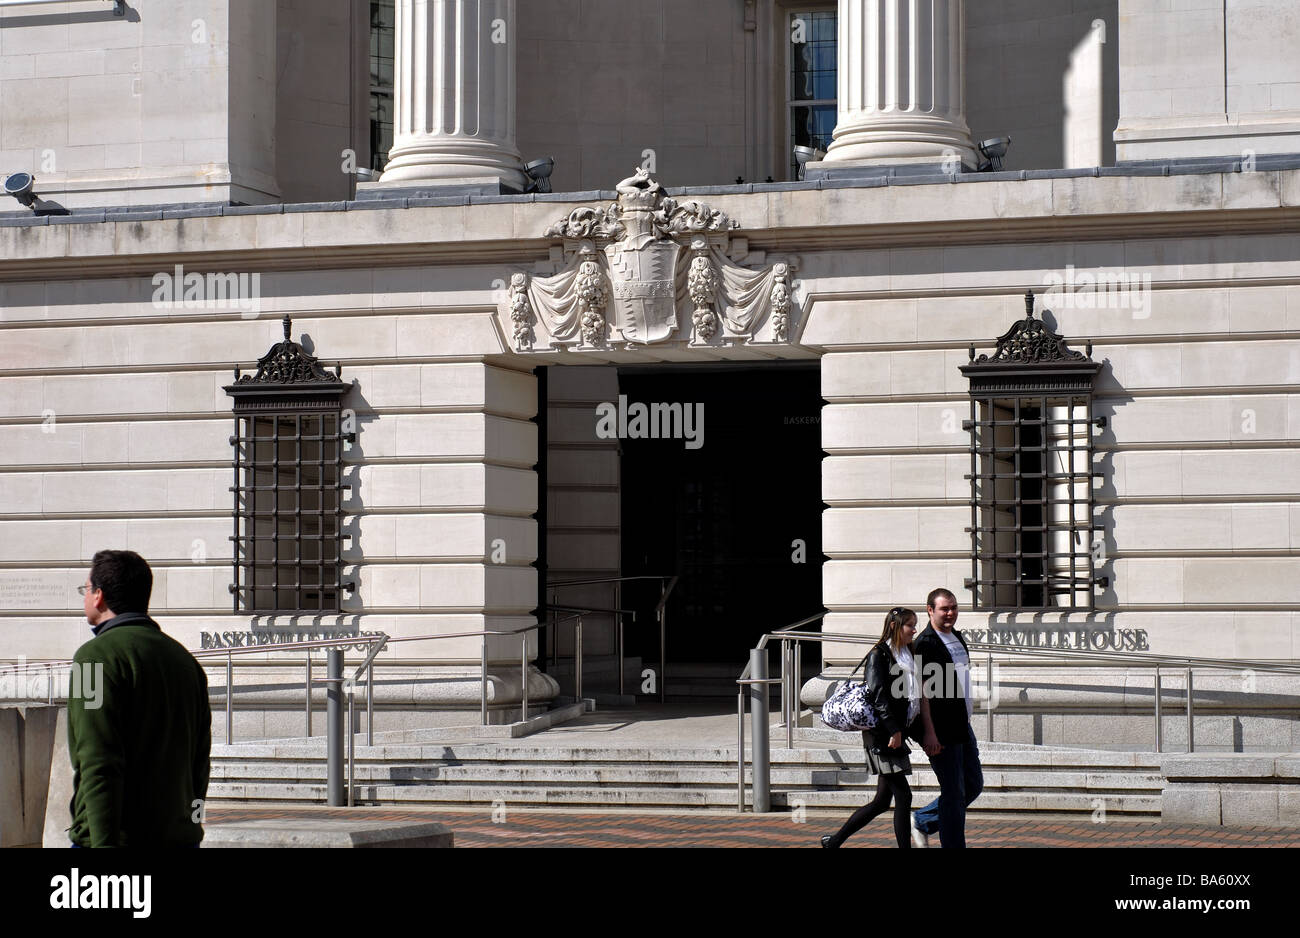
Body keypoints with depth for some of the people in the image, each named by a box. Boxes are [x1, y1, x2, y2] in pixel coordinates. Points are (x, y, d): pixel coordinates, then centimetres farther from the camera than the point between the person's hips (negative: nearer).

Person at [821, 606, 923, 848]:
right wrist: (893, 730, -21)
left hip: (896, 733, 9)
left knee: (882, 801, 9)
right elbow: (878, 695, -15)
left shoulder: (907, 655, 18)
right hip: (881, 735, -9)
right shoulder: (878, 655, -7)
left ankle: (834, 840, 19)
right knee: (903, 795, -10)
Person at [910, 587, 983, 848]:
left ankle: (921, 822, 26)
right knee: (954, 793, -3)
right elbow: (922, 690, -18)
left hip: (962, 726, 9)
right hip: (941, 731, -9)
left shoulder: (957, 637, 13)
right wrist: (929, 733, -22)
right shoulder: (925, 643, -14)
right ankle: (953, 844, 7)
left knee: (974, 784, 14)